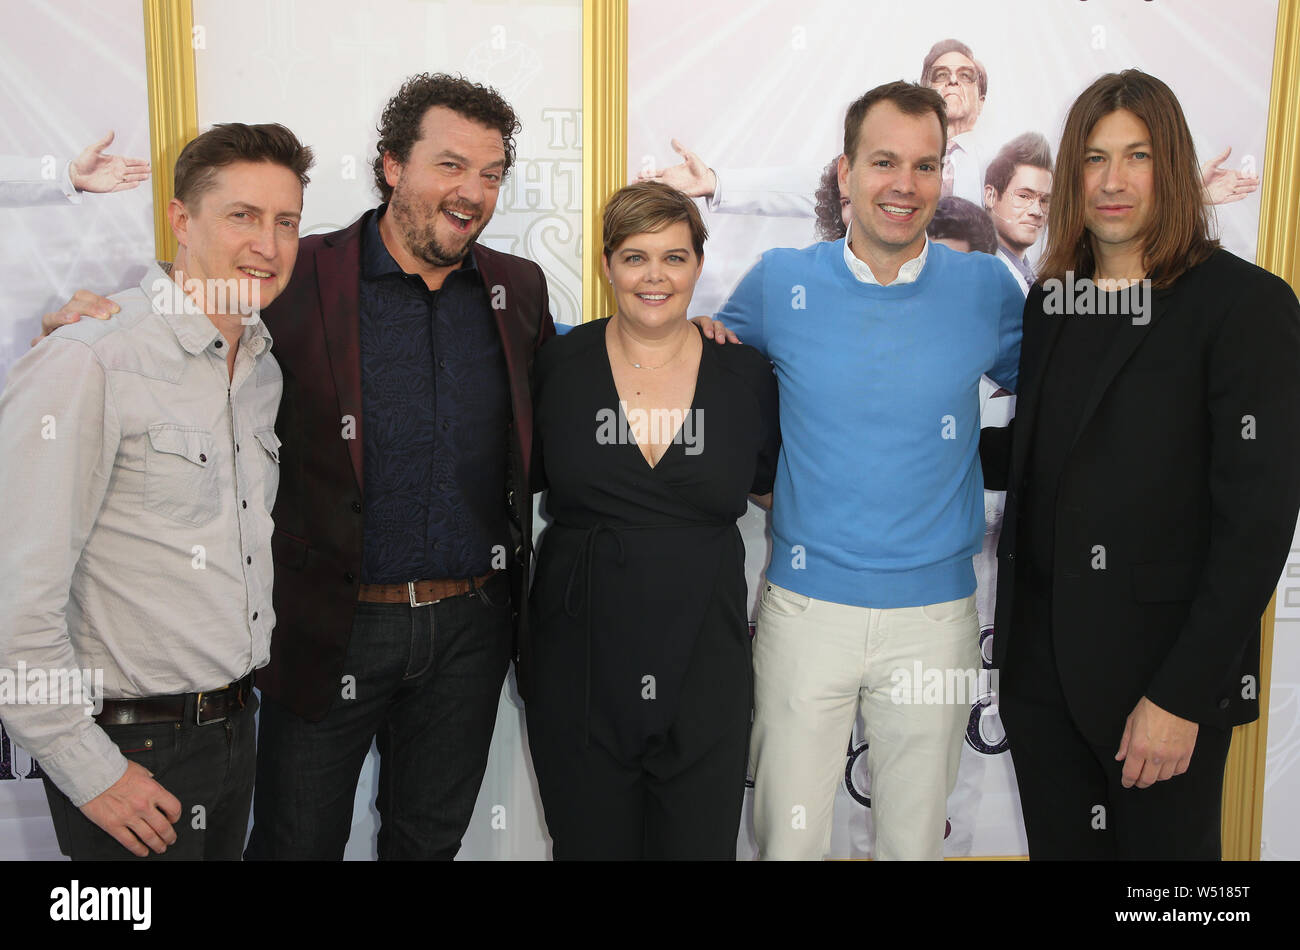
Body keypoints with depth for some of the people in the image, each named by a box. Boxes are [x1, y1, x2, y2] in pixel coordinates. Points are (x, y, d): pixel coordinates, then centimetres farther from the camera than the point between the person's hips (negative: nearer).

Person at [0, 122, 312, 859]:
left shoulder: (264, 370, 7)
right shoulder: (89, 364, -18)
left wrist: (246, 688, 12)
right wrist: (88, 770, -16)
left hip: (235, 729, 7)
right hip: (133, 749, -7)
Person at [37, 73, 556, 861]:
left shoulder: (520, 290, 3)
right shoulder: (300, 279, -9)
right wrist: (82, 322, -17)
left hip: (471, 625, 3)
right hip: (333, 625, -3)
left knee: (430, 837, 22)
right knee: (299, 840, 14)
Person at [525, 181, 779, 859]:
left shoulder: (746, 375, 1)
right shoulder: (558, 366, -1)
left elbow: (776, 488, 13)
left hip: (704, 676, 1)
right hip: (579, 670, 0)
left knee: (700, 842, 11)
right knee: (590, 841, 13)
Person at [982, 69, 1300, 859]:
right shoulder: (1050, 301, 8)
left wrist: (1181, 694, -17)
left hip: (1160, 665, -5)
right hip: (1040, 660, 5)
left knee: (1162, 843, 10)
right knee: (1058, 845, 16)